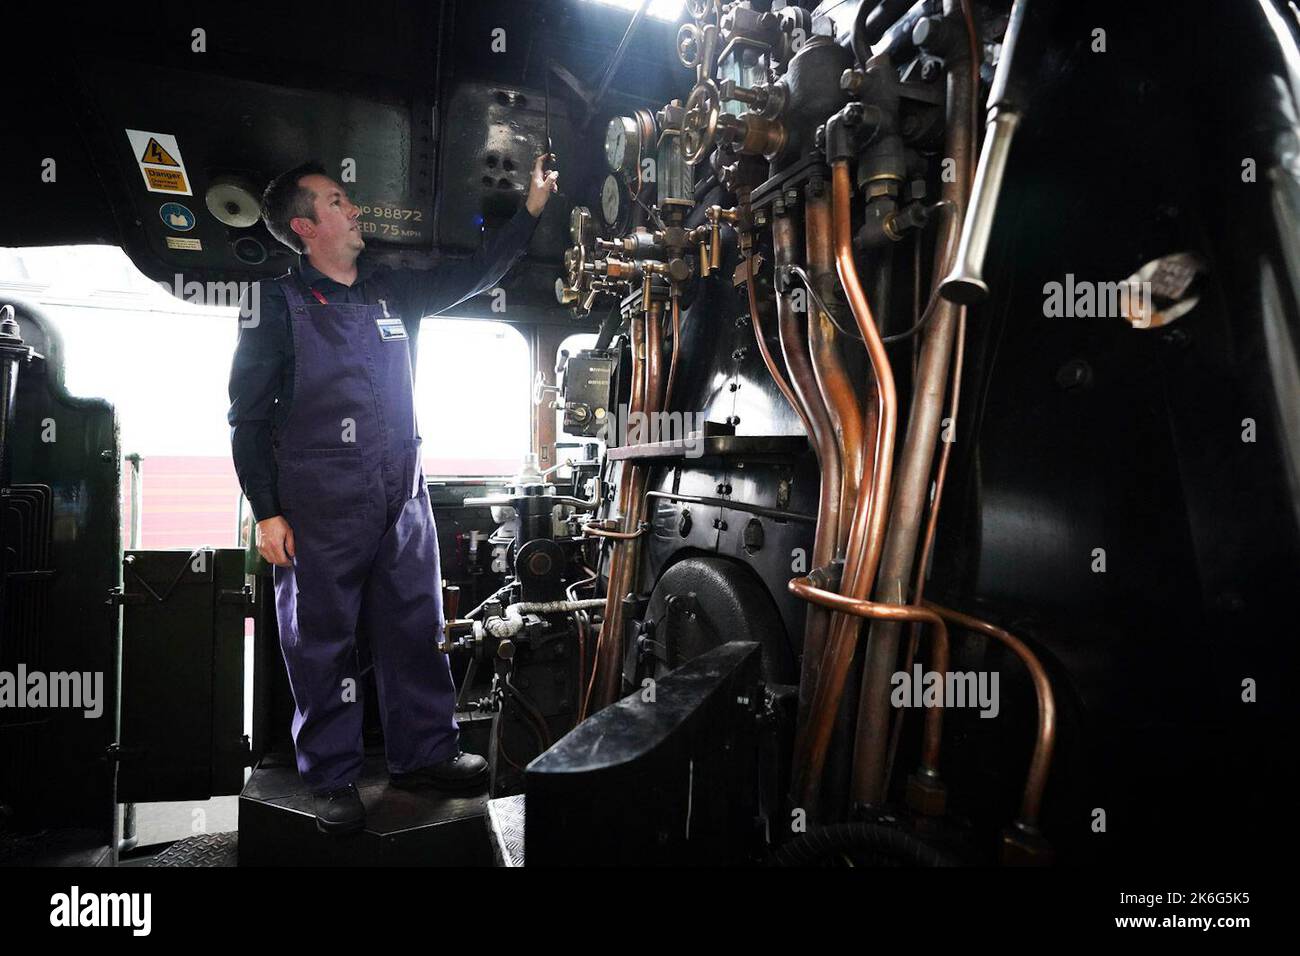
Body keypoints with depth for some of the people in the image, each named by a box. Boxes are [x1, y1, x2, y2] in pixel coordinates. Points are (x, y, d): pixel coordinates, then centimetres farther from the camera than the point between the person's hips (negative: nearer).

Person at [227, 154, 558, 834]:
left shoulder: (392, 293, 13)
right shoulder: (277, 303, -2)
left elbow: (470, 276, 19)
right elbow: (249, 415, -3)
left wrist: (530, 210, 14)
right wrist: (267, 512, -10)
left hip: (403, 497, 5)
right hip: (319, 509, -5)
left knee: (417, 631, 10)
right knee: (323, 644, 5)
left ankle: (425, 753, 24)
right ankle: (331, 779, 20)